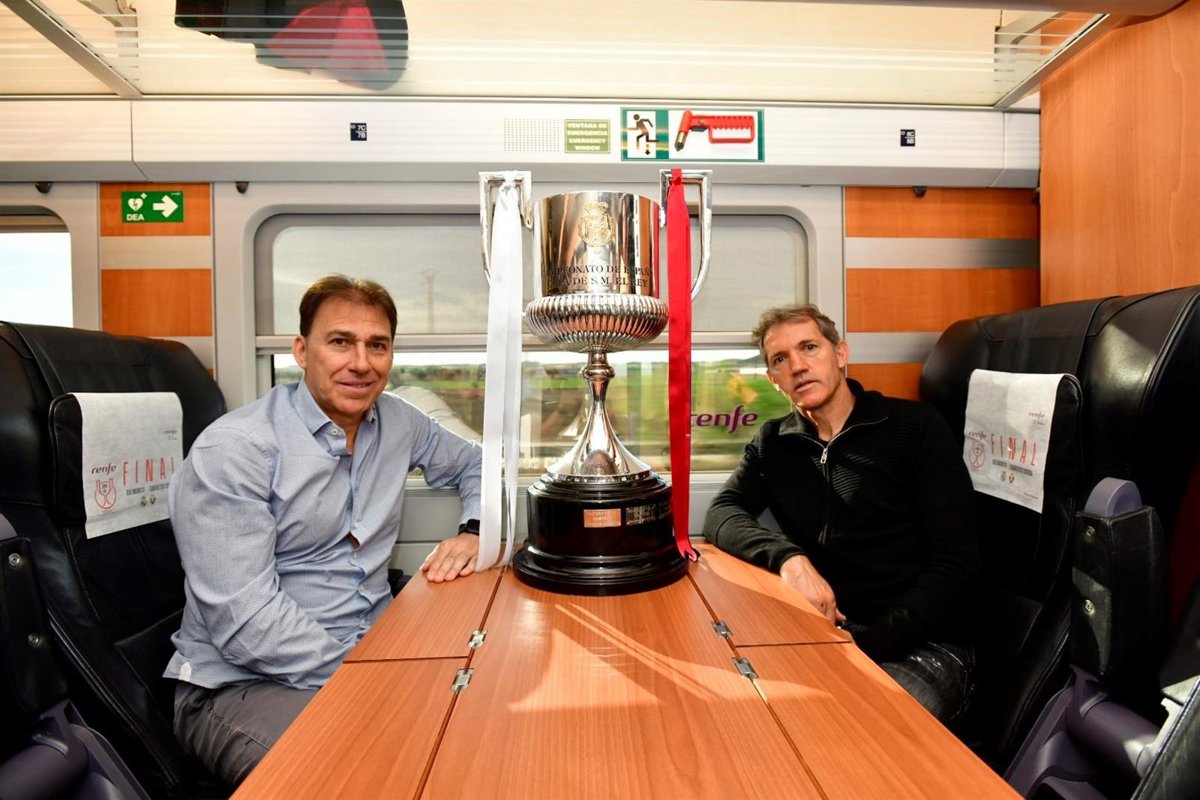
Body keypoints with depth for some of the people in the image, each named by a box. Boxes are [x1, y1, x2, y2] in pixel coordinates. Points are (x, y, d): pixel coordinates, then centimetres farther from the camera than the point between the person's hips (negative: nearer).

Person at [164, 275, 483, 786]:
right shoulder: (232, 451, -14)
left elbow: (476, 465, 18)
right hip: (242, 683, -5)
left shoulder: (399, 422, 4)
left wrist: (474, 531, -3)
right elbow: (243, 620, -20)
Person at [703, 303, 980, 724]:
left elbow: (955, 562, -7)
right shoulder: (774, 443, 9)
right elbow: (721, 515, -3)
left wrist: (868, 642, -19)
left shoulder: (915, 426, -2)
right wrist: (788, 557, -24)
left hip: (919, 644, -2)